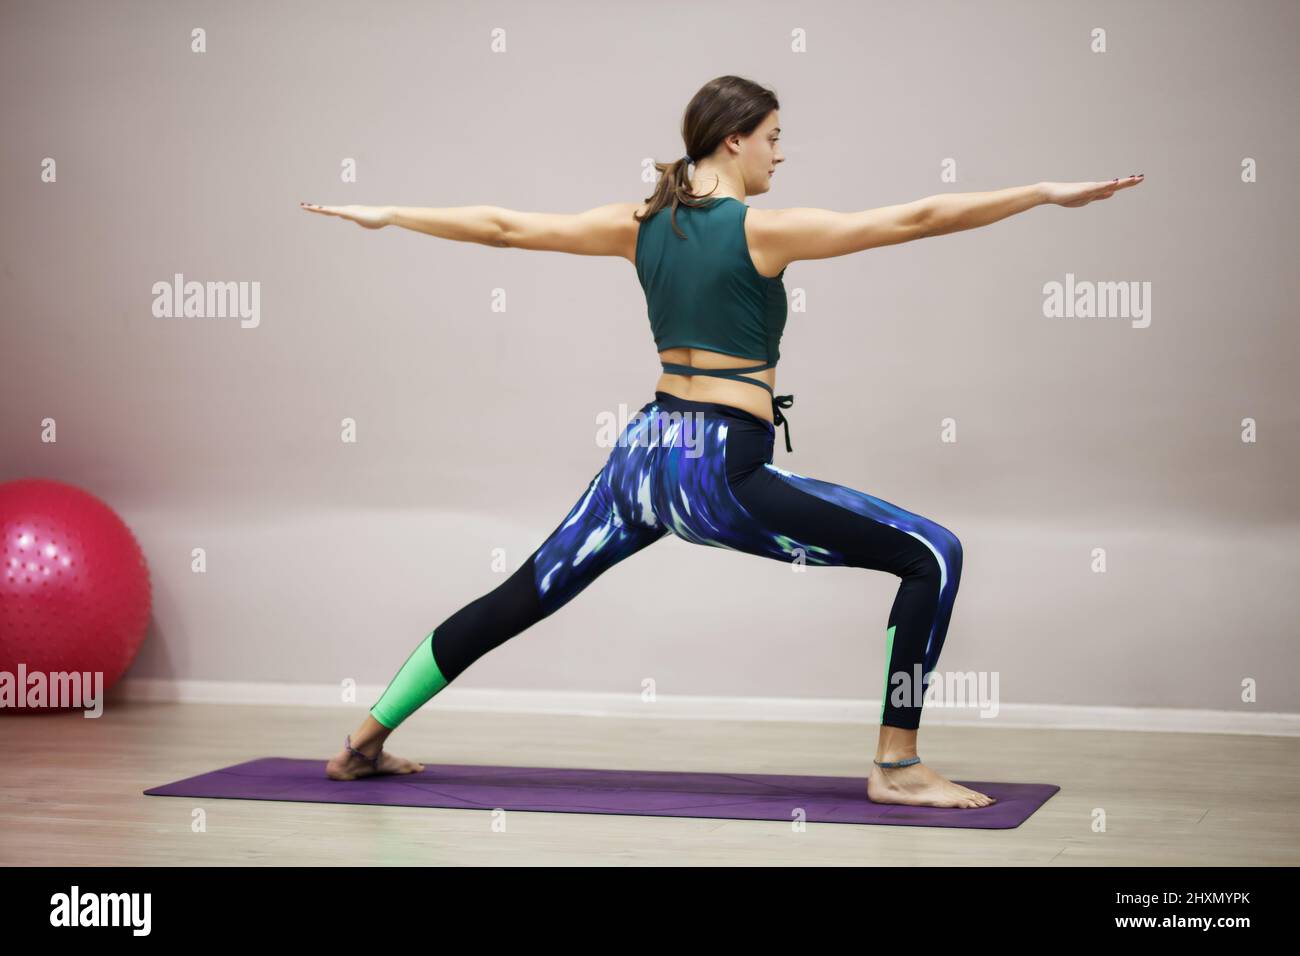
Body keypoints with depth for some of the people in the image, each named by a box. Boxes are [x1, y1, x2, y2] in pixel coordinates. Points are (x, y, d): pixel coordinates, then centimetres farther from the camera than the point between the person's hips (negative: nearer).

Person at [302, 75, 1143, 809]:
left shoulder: (641, 224, 7)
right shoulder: (764, 231, -11)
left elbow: (503, 226, 14)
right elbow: (917, 219, -14)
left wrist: (389, 215, 25)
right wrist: (1047, 193, -12)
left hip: (645, 455, 8)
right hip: (721, 474, -7)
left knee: (519, 600, 20)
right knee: (933, 557, -5)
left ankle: (366, 739, 27)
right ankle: (899, 768, -3)